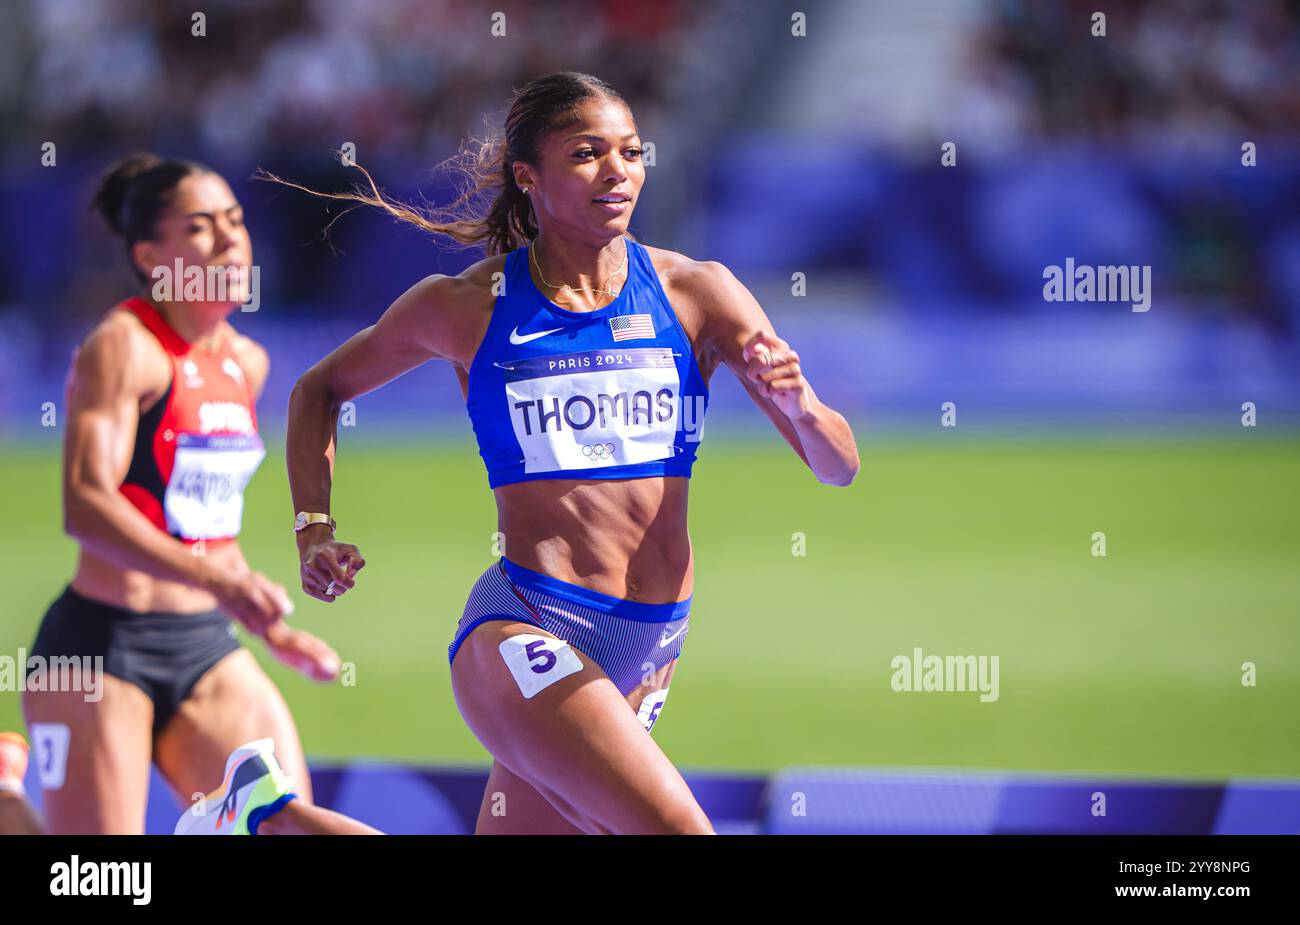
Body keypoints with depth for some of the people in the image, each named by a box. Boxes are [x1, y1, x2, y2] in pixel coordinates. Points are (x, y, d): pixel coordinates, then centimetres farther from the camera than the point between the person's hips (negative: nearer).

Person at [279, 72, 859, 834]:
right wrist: (315, 532, 6)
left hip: (651, 650, 4)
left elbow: (839, 465, 1)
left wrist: (798, 404, -20)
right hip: (523, 630, -4)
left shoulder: (695, 292, 4)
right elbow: (319, 392, 18)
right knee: (677, 827, -25)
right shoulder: (465, 307, 1)